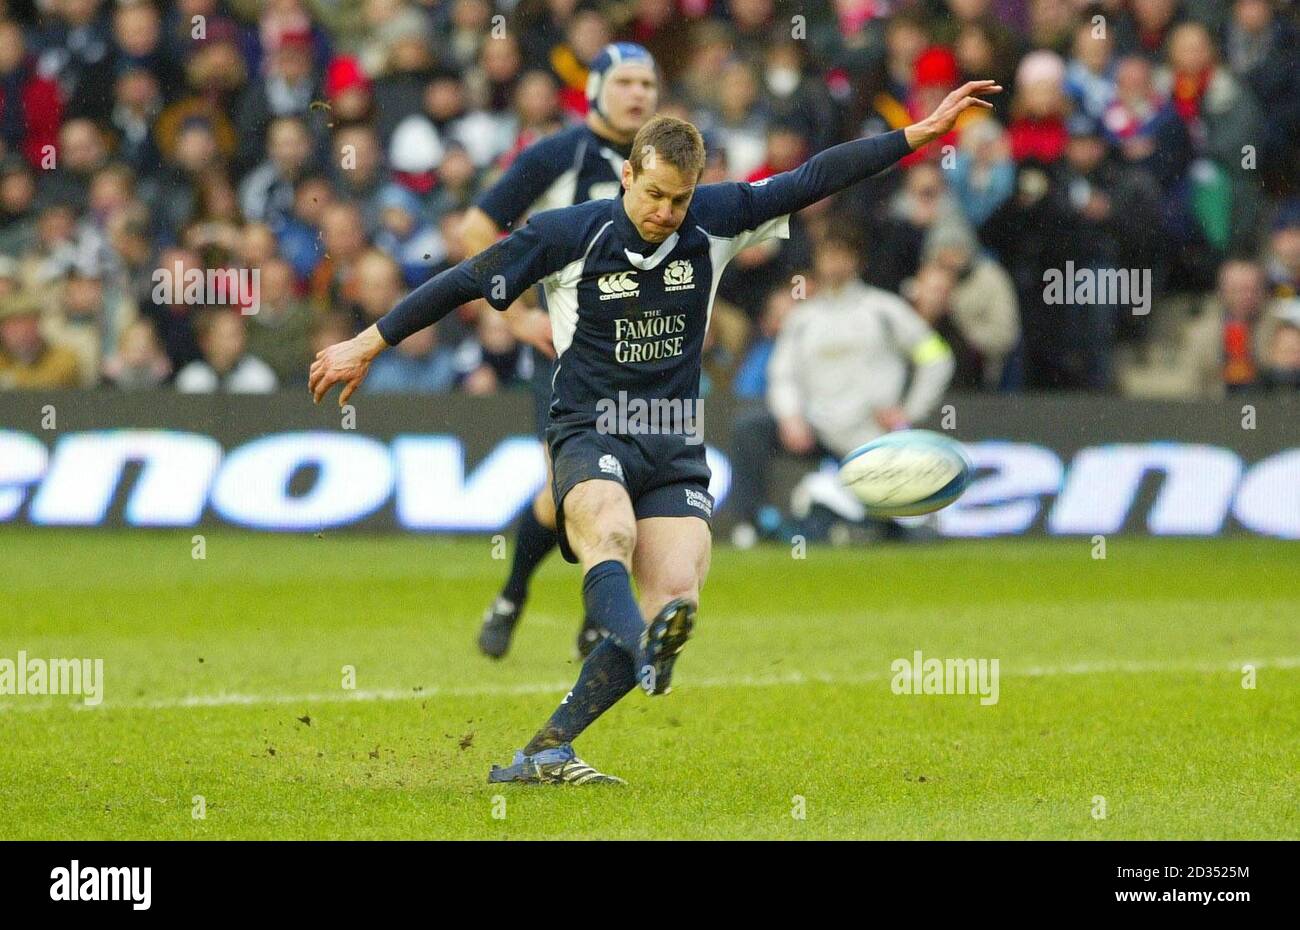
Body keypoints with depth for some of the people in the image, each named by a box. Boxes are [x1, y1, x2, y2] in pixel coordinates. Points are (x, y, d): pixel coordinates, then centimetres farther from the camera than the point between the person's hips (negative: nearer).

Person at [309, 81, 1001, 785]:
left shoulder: (714, 222, 3)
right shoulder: (568, 234, -5)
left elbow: (814, 179, 4)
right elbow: (462, 283, 1)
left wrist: (920, 133, 1)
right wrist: (366, 346, 1)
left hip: (676, 444, 3)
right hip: (588, 430, -3)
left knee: (676, 598, -17)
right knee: (610, 531, -36)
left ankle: (546, 751, -14)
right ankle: (647, 650, -67)